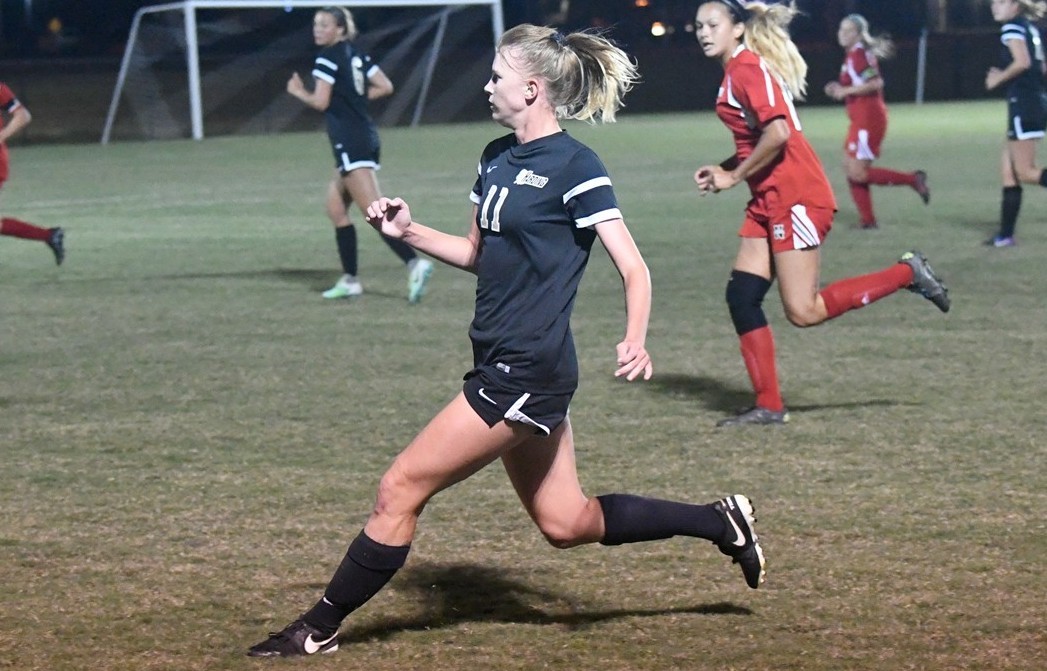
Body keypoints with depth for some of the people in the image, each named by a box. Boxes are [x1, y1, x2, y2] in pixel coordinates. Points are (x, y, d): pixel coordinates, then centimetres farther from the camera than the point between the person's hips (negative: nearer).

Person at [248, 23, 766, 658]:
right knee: (567, 523, 15)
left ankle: (320, 628, 6)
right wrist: (410, 232, 8)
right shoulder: (497, 158, 11)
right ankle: (722, 522, 24)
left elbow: (633, 267, -15)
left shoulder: (575, 165, -14)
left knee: (401, 491, -6)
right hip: (504, 368, 9)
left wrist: (635, 342, -32)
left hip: (528, 373, -9)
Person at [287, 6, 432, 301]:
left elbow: (320, 102, -13)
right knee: (336, 209, 16)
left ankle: (414, 263, -28)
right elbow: (386, 87, 13)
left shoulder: (327, 58, -9)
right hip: (366, 137, 9)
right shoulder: (357, 56, 15)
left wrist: (298, 91, 5)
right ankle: (349, 280, 16)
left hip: (349, 142, -9)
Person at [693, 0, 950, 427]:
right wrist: (722, 169, 9)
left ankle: (906, 274, 1)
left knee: (803, 311, -9)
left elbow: (777, 133, -24)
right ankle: (769, 407, 7)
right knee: (741, 297, 3)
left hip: (795, 198, -10)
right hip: (769, 203, 10)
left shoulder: (748, 68, -13)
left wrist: (735, 176, -12)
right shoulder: (736, 72, 16)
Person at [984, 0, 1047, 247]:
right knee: (1008, 170, 11)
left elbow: (1022, 61, -23)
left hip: (1022, 104, -9)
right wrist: (1005, 76, 15)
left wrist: (998, 78, -8)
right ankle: (1006, 234, 12)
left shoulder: (1012, 27, -9)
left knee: (1025, 172, -7)